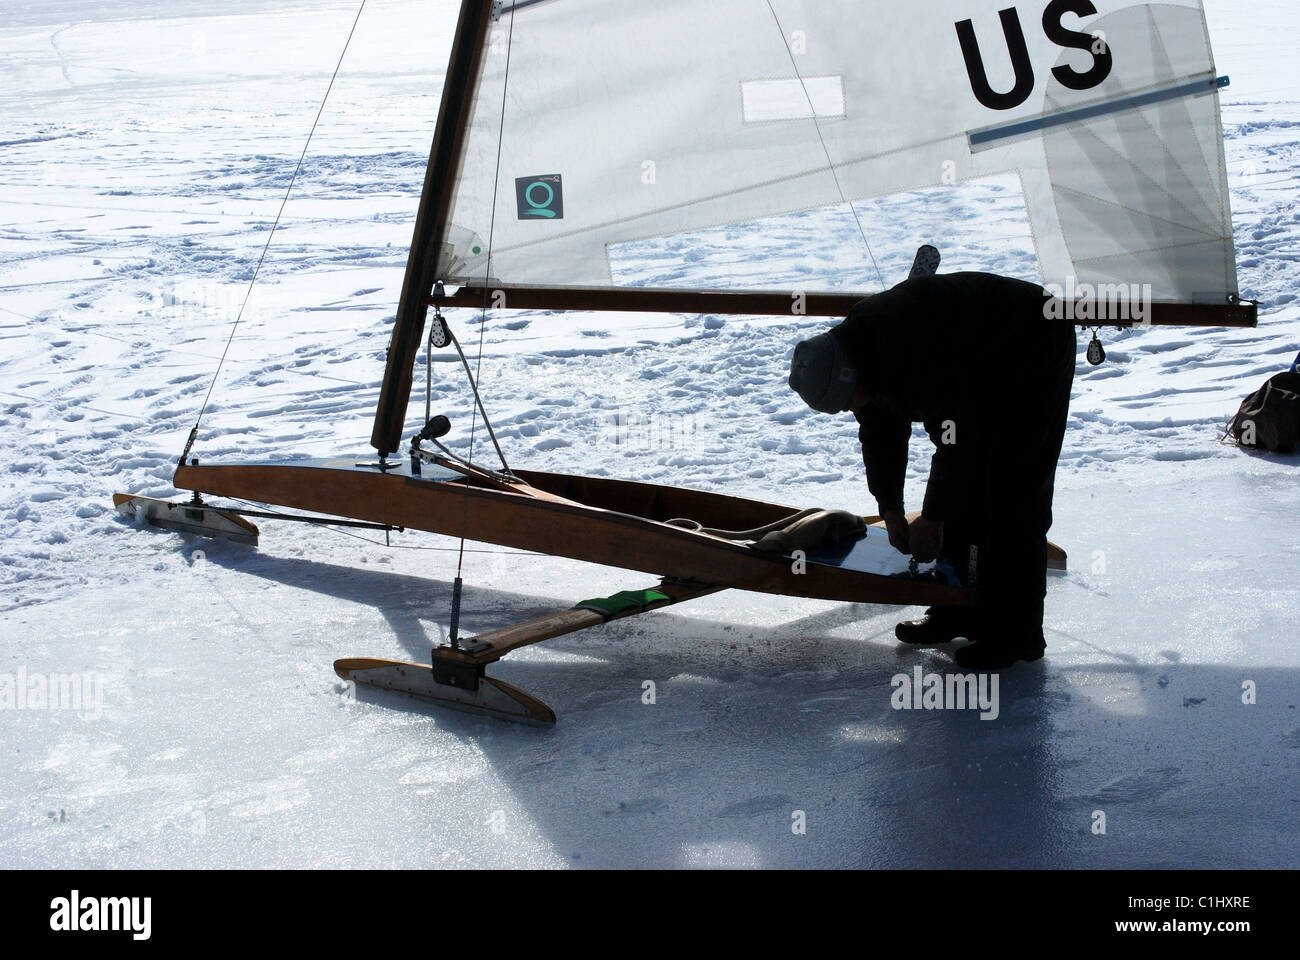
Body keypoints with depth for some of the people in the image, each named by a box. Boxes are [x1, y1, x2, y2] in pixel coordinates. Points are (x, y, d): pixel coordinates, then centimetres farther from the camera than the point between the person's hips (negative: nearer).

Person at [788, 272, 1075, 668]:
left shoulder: (911, 352, -38)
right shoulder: (852, 346, -8)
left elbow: (958, 437, -31)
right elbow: (880, 435, 4)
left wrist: (932, 519, -21)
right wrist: (890, 510, 1)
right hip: (982, 371, 10)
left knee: (1013, 494, -12)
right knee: (958, 484, 7)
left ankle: (1015, 632, -7)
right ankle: (956, 609, 15)